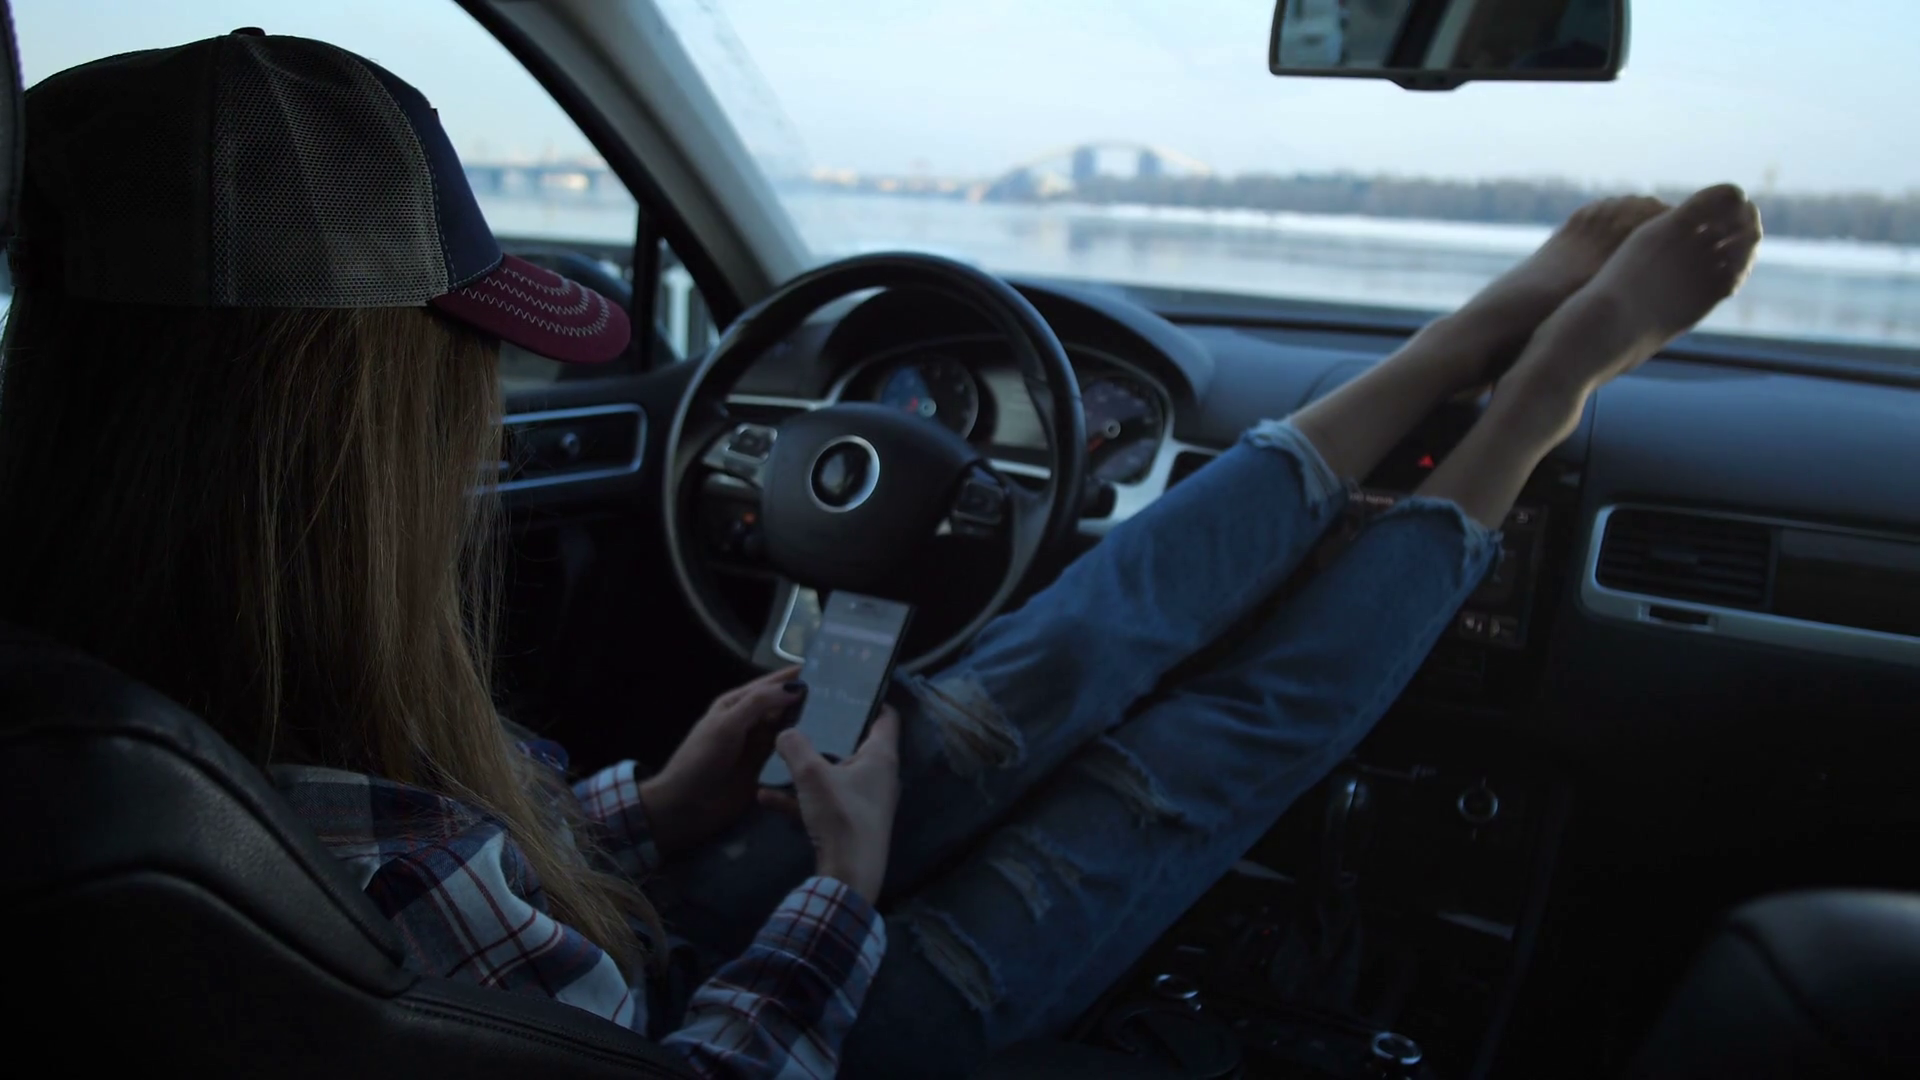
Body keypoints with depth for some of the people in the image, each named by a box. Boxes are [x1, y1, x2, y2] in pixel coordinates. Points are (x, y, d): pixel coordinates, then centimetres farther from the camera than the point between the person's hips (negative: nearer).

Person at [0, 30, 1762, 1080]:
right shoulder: (363, 849, -41)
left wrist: (646, 810, -4)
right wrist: (836, 889, -16)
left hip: (658, 927, 7)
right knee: (1204, 742, -5)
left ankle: (1488, 333, 11)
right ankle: (1540, 392, 14)